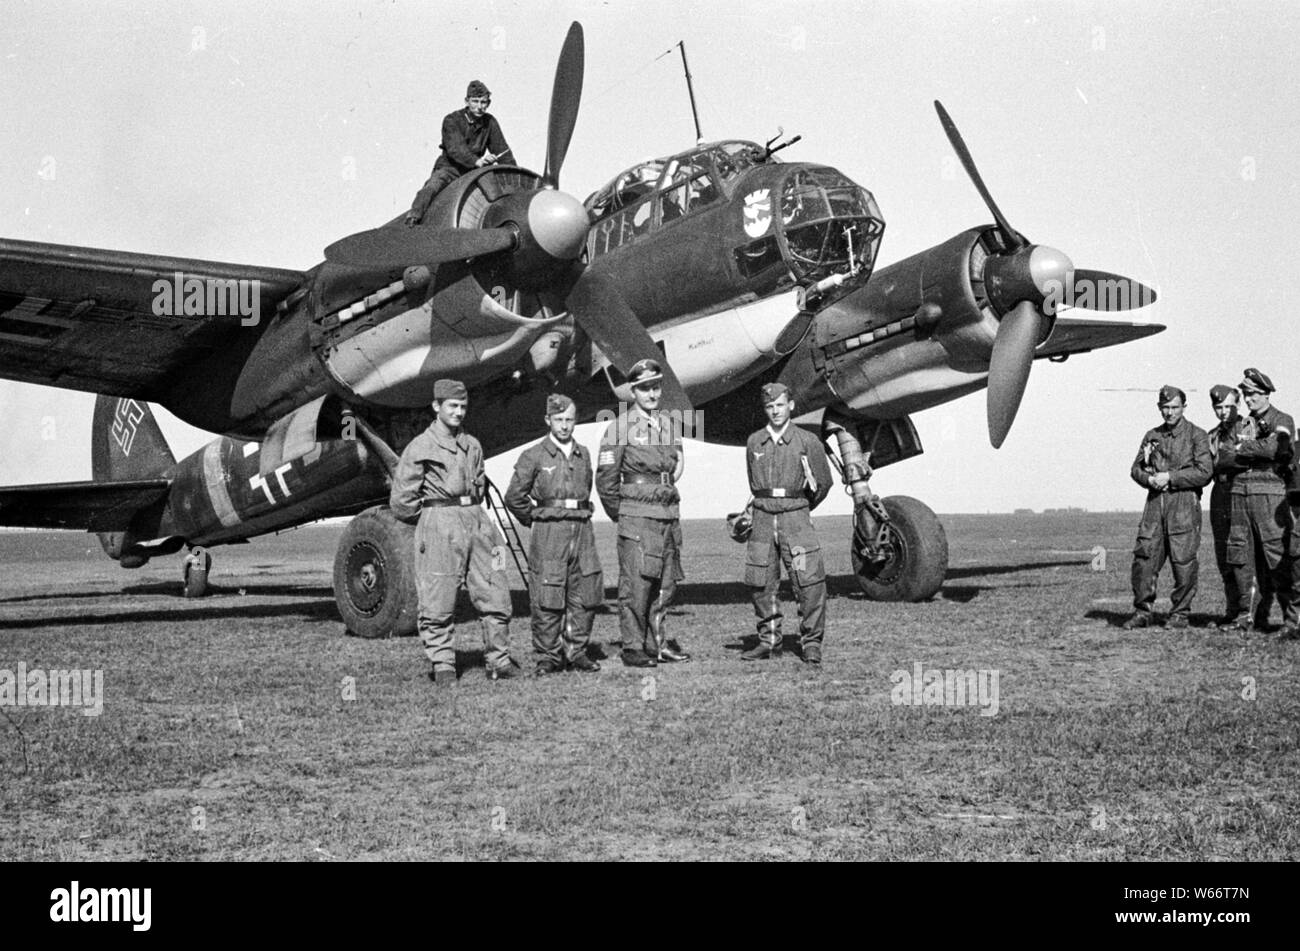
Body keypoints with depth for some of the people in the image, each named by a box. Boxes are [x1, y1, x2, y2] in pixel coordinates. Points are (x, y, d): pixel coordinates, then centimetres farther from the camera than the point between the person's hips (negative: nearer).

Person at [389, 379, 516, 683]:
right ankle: (442, 665, 9)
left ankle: (498, 660, 14)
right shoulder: (420, 448, -4)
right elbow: (401, 501, -4)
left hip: (476, 521, 5)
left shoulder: (472, 446, 13)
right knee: (438, 602, -2)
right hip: (439, 526, -5)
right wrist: (432, 517, 5)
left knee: (496, 596, 3)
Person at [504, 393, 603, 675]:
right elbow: (514, 497, 1)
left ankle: (576, 652, 14)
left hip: (582, 530, 4)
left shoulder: (583, 455, 12)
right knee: (547, 598, -3)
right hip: (548, 535, -4)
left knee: (584, 595, 3)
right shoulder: (534, 456, -2)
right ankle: (548, 657, 6)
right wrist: (537, 520, 7)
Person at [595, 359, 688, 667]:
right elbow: (605, 478, -3)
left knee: (665, 585, 8)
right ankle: (633, 648, 0)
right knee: (636, 584, -7)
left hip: (669, 515, 6)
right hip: (637, 517, -6)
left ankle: (656, 643, 18)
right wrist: (619, 514, 3)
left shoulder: (670, 426, 13)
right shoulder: (620, 427, -4)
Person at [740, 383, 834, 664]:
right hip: (763, 517, 3)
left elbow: (823, 482, 9)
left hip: (795, 517, -3)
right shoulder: (754, 442, 8)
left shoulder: (807, 441, -1)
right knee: (760, 583, 4)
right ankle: (769, 641, 16)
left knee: (809, 581, -8)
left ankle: (811, 642, 2)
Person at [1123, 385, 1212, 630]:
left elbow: (1204, 472, -8)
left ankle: (1180, 614, 7)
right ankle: (1143, 612, 6)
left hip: (1184, 502, -4)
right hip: (1155, 501, 4)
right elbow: (1136, 468, 16)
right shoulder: (1152, 435, 16)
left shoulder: (1196, 435, 1)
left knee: (1183, 560, -3)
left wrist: (1170, 477, -12)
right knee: (1143, 557, -1)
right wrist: (1149, 479, -6)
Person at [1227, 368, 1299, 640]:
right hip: (1240, 492, 6)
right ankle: (1244, 616, 13)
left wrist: (1243, 447, -4)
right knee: (1240, 556, 5)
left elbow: (1274, 448, -15)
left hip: (1269, 494, -5)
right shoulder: (1243, 424, 20)